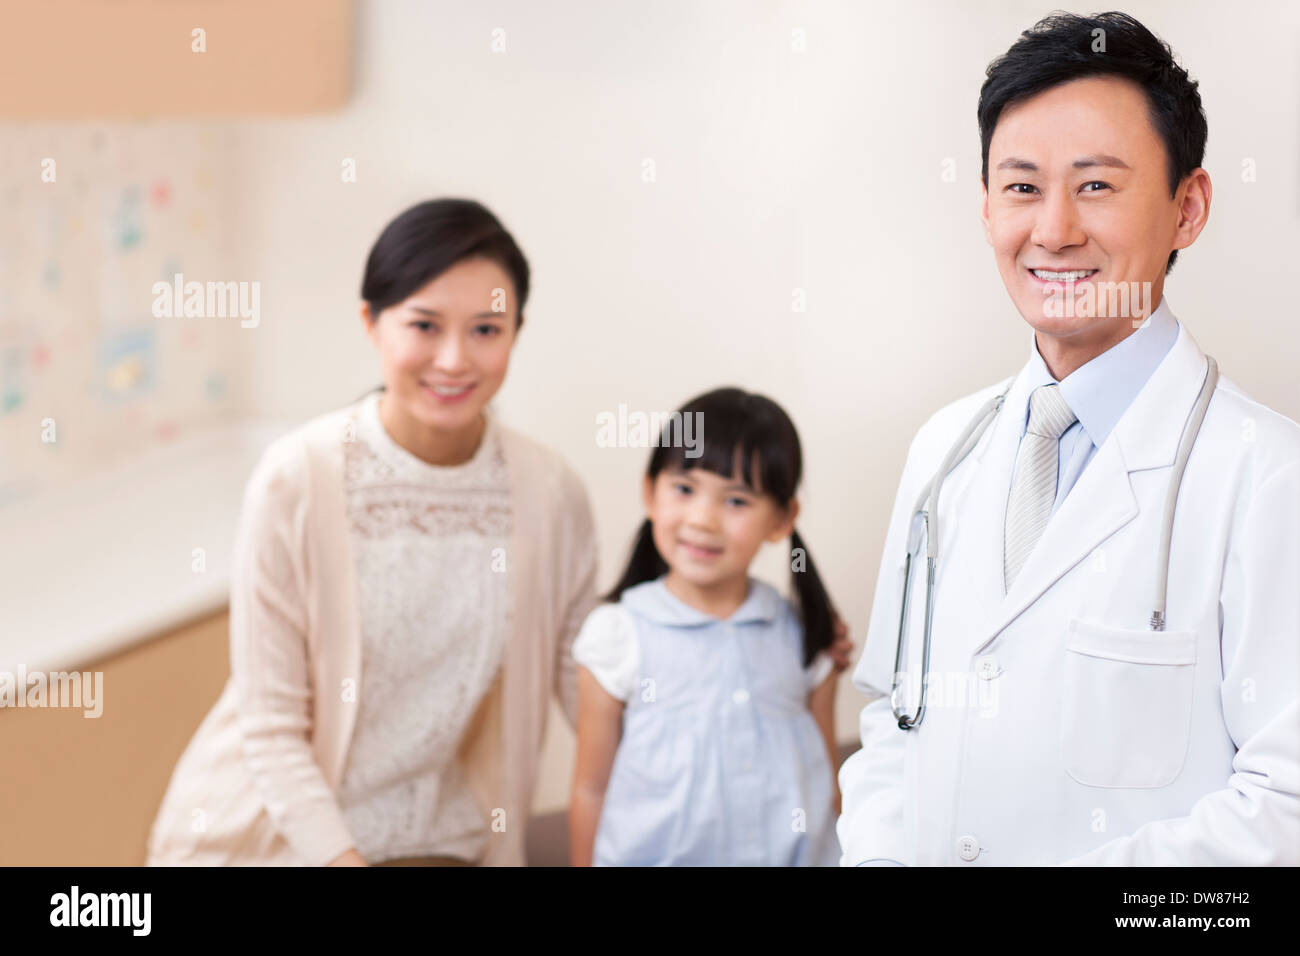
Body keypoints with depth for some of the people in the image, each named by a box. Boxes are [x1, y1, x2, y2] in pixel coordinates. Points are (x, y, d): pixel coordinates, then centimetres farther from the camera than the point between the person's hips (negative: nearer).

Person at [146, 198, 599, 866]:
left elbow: (595, 690, -1)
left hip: (437, 840, 2)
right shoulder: (296, 481, -17)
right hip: (281, 832, -2)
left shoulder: (551, 495, -8)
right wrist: (341, 857, -20)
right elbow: (270, 726, -13)